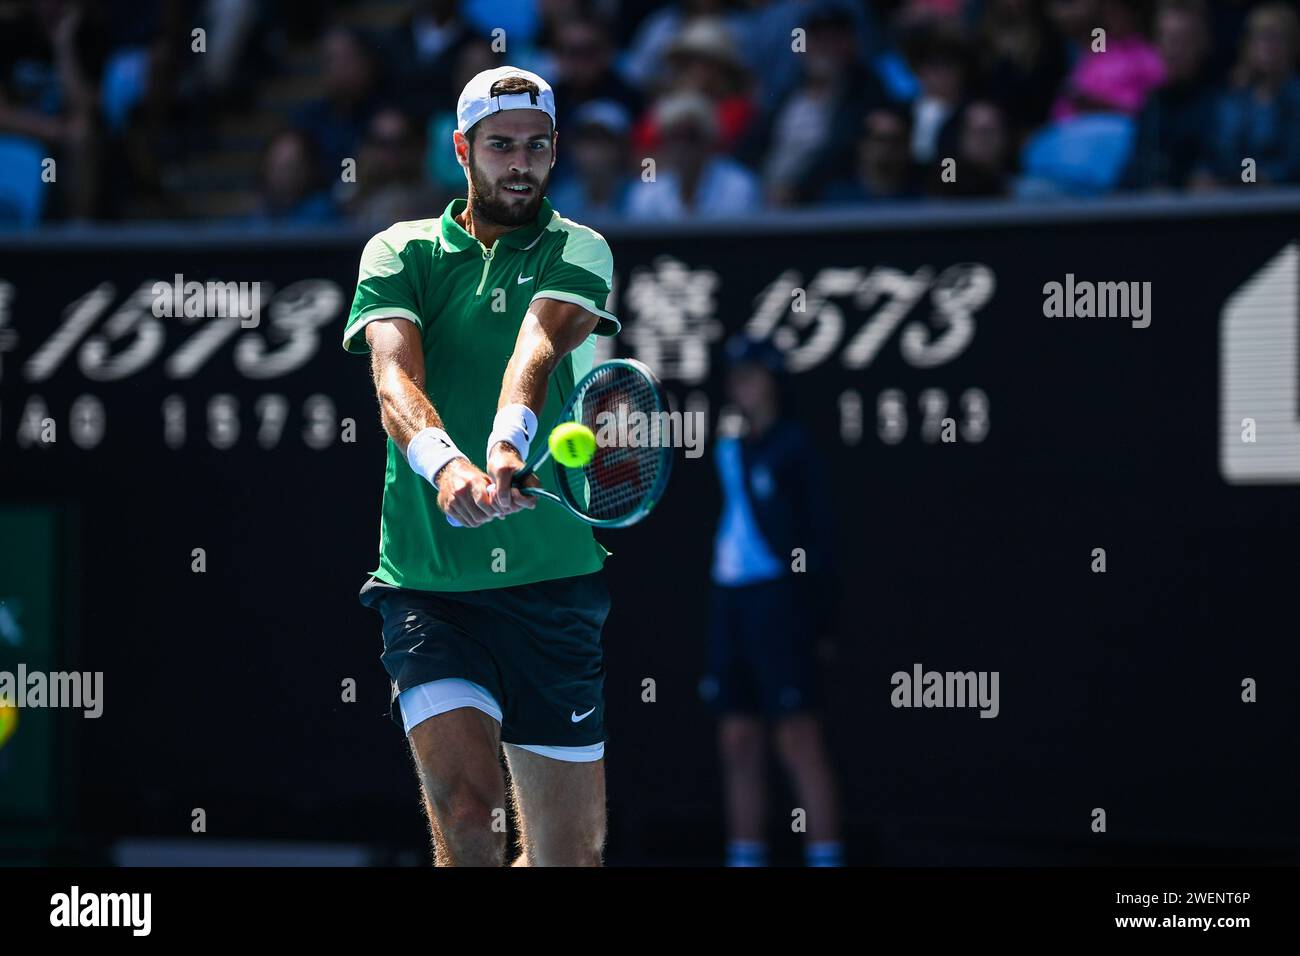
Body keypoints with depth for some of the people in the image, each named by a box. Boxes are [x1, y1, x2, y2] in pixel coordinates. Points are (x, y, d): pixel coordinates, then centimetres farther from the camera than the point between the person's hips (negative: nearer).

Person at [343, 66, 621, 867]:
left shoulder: (577, 251, 6)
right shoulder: (399, 252, 6)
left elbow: (540, 344, -16)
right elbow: (394, 376, -12)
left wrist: (509, 442, -38)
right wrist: (442, 462, -35)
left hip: (555, 585, 2)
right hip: (427, 584, -2)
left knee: (573, 852, 8)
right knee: (469, 815, -23)